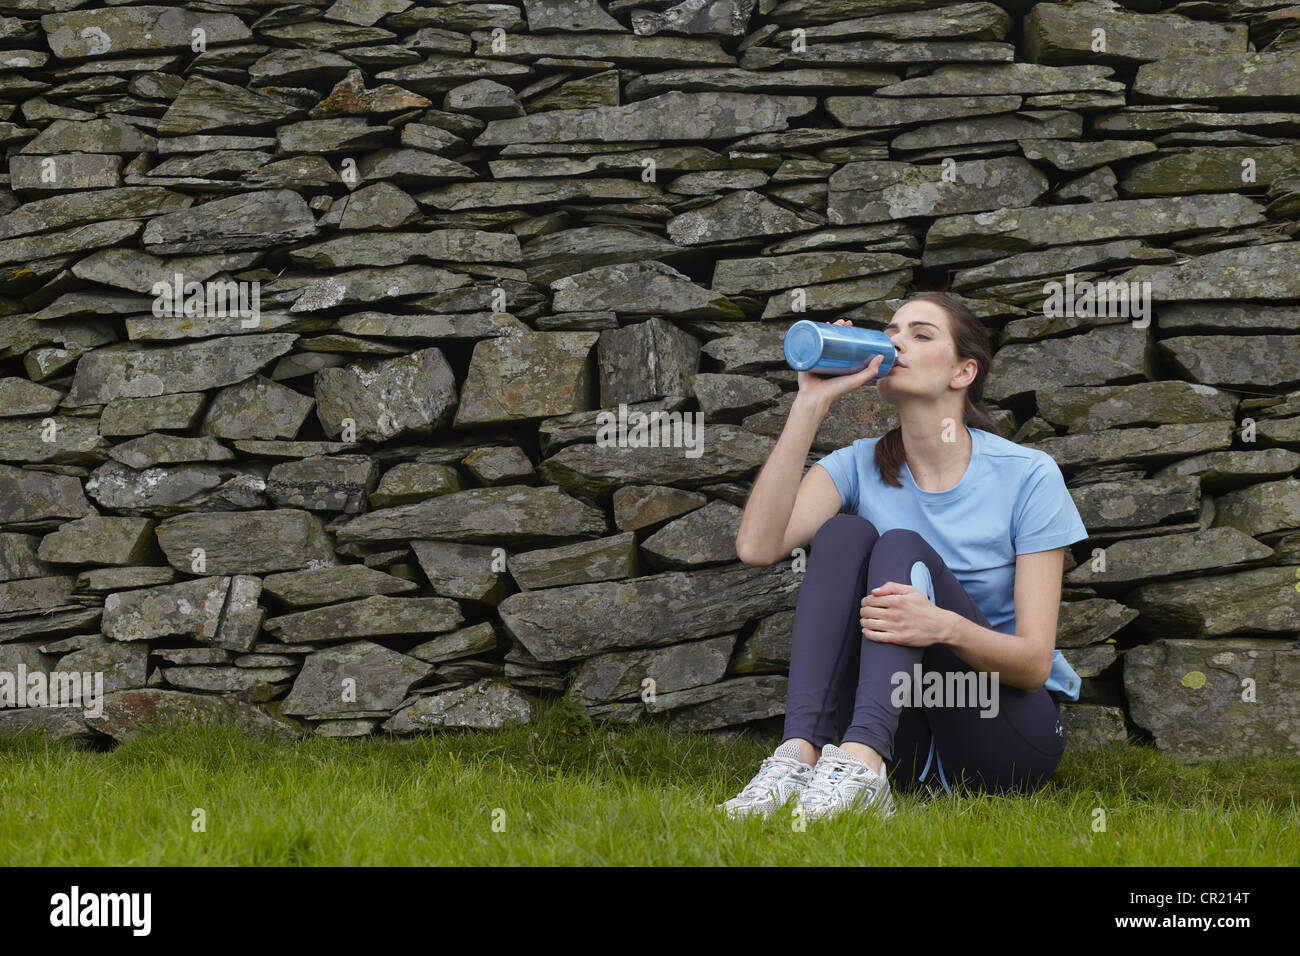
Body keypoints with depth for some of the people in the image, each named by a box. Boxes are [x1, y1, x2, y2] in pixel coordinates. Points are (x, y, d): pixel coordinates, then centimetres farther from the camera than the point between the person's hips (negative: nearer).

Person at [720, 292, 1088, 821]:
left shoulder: (1027, 475, -5)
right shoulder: (861, 466, 5)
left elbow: (1035, 661, -11)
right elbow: (757, 547, -15)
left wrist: (948, 628, -33)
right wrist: (811, 403, -15)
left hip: (1009, 730, -3)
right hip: (906, 740, 3)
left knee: (901, 548, -24)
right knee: (843, 532, -18)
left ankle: (860, 766, -49)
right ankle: (799, 756, -38)